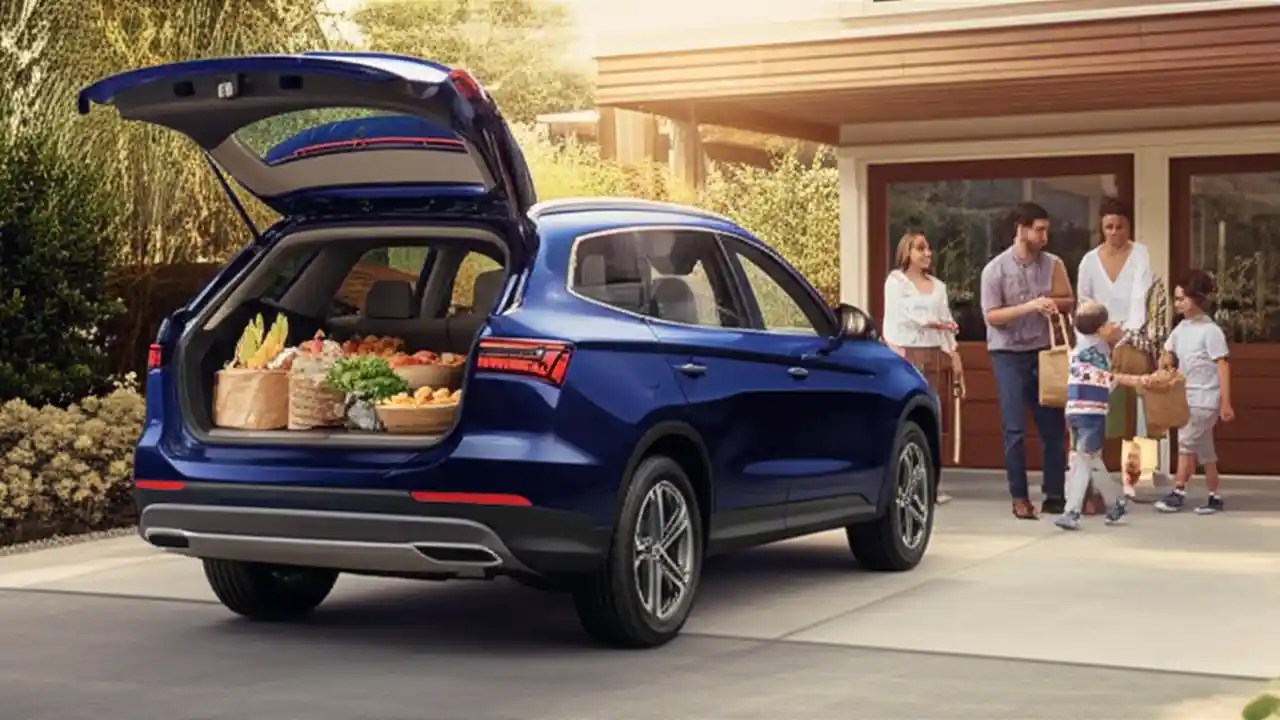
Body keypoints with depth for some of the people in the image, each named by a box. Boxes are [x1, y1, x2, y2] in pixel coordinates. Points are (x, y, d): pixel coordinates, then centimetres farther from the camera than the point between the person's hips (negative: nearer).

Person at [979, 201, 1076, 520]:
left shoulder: (1053, 264, 1)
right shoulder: (995, 269, -8)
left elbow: (1070, 302, 10)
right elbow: (991, 315, -11)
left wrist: (1054, 302, -12)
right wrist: (1029, 306, -21)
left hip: (1043, 352, 4)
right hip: (1008, 355, -3)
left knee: (1054, 426, 4)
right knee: (1015, 429, -4)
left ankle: (1054, 495, 11)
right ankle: (1020, 498, 4)